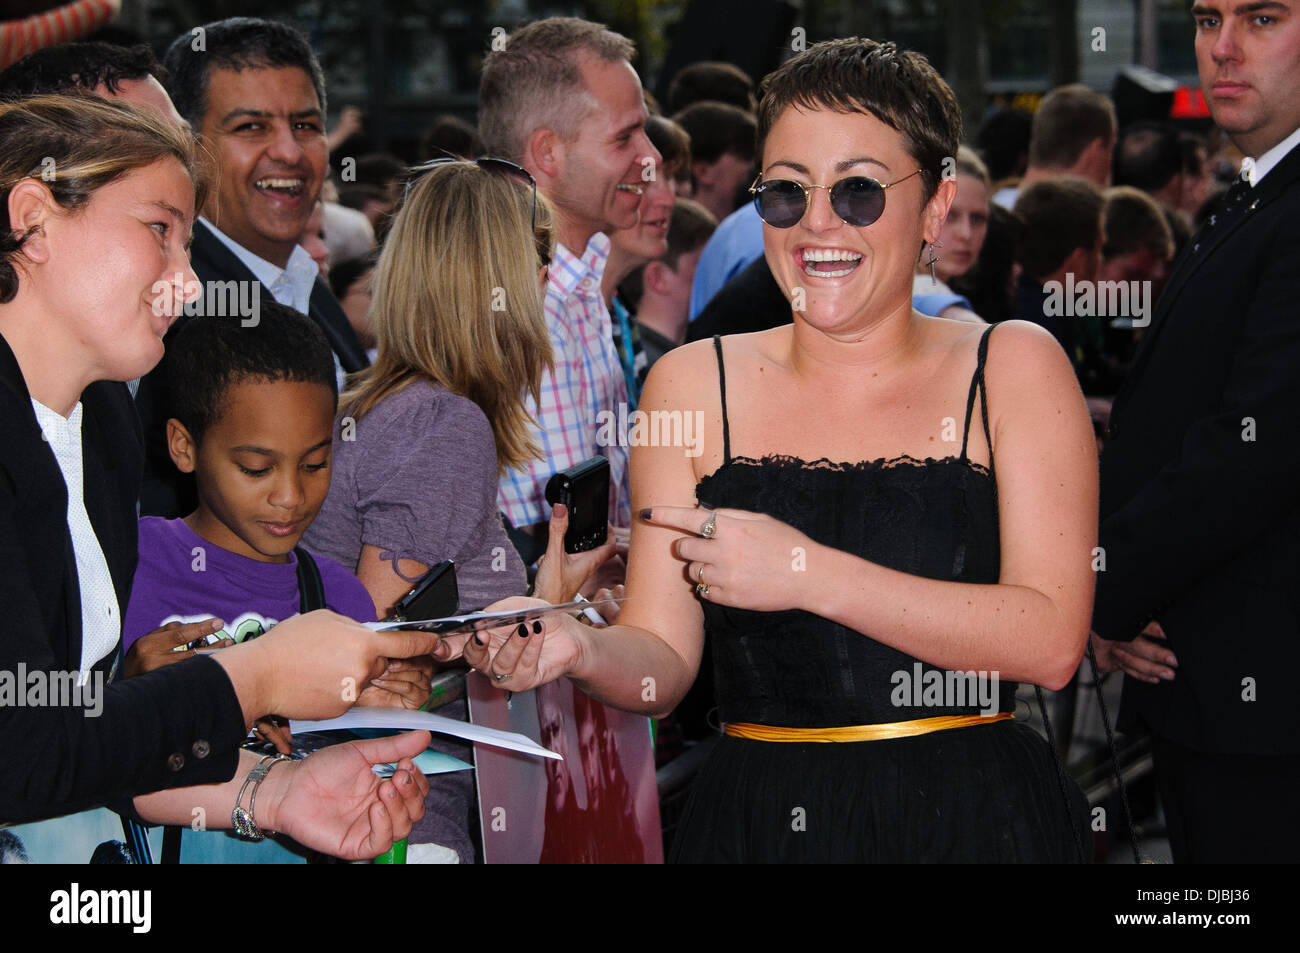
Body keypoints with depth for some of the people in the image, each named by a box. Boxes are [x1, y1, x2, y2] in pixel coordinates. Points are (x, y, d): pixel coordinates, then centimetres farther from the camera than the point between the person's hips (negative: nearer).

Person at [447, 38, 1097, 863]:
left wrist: (806, 573, -20)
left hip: (976, 823, -1)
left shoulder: (1010, 368, -3)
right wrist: (581, 649, -22)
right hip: (754, 823, 2)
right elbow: (664, 666, 0)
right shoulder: (695, 384, 2)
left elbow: (1052, 641, -14)